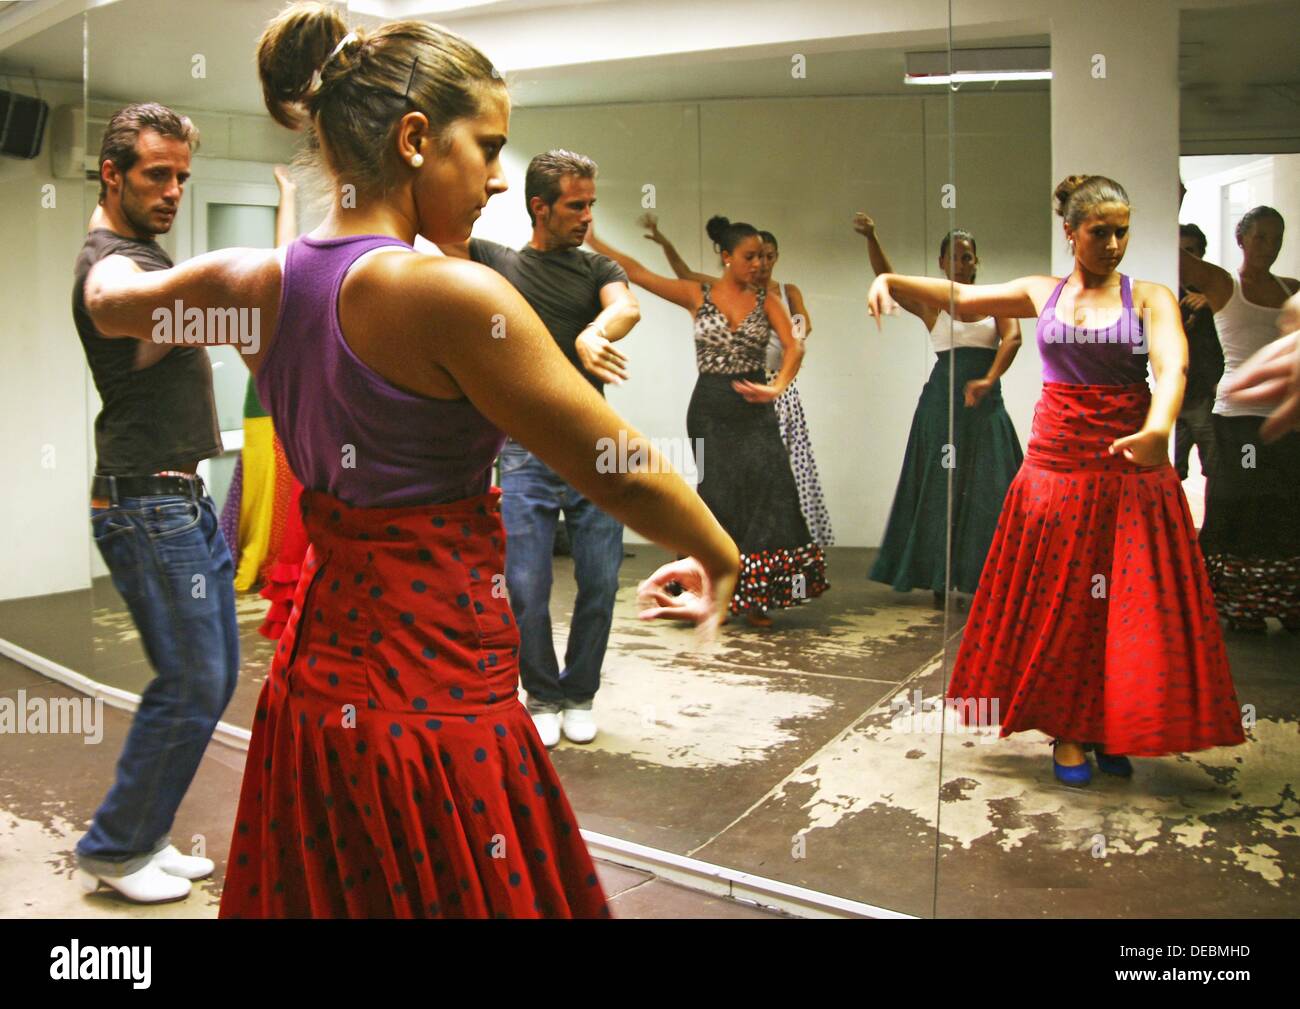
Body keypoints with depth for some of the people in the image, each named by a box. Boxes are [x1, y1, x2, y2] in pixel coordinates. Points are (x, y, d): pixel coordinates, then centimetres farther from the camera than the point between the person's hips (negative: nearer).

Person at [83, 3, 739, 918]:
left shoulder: (257, 283, 0)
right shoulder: (451, 294, -22)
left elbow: (109, 300, 22)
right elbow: (622, 474, -15)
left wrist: (110, 239, 45)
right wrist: (718, 559, 2)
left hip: (313, 691, 7)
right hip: (440, 709, -7)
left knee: (328, 887, 26)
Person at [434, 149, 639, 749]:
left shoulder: (598, 269, 9)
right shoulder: (497, 264, 8)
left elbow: (626, 307, -14)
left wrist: (591, 335, -35)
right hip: (527, 456, -1)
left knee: (600, 585, 4)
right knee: (525, 591, -2)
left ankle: (579, 695, 25)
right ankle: (542, 698, 21)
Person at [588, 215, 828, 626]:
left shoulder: (767, 302, 6)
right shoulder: (698, 296, 3)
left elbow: (794, 347, -6)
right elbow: (637, 273, -2)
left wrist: (777, 387, -24)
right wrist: (593, 241, -7)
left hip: (753, 408, 1)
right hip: (710, 407, -1)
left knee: (767, 488, -10)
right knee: (721, 494, 0)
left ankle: (753, 597, -2)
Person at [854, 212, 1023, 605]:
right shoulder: (932, 304, 4)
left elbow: (1013, 337, -10)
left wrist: (989, 379, -28)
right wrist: (871, 237, -28)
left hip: (986, 403, 1)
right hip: (942, 401, -1)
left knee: (986, 491, 1)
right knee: (941, 489, 3)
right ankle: (941, 580, 10)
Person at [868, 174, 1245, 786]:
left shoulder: (1150, 298, -1)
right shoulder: (1042, 294, 7)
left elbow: (1172, 365, -19)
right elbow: (958, 296, 12)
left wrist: (1159, 427, -39)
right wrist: (891, 280, -4)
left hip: (1133, 469, -1)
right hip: (1057, 466, 1)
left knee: (1131, 607, 3)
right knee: (1058, 604, 6)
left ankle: (1112, 731, 20)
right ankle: (1068, 733, 19)